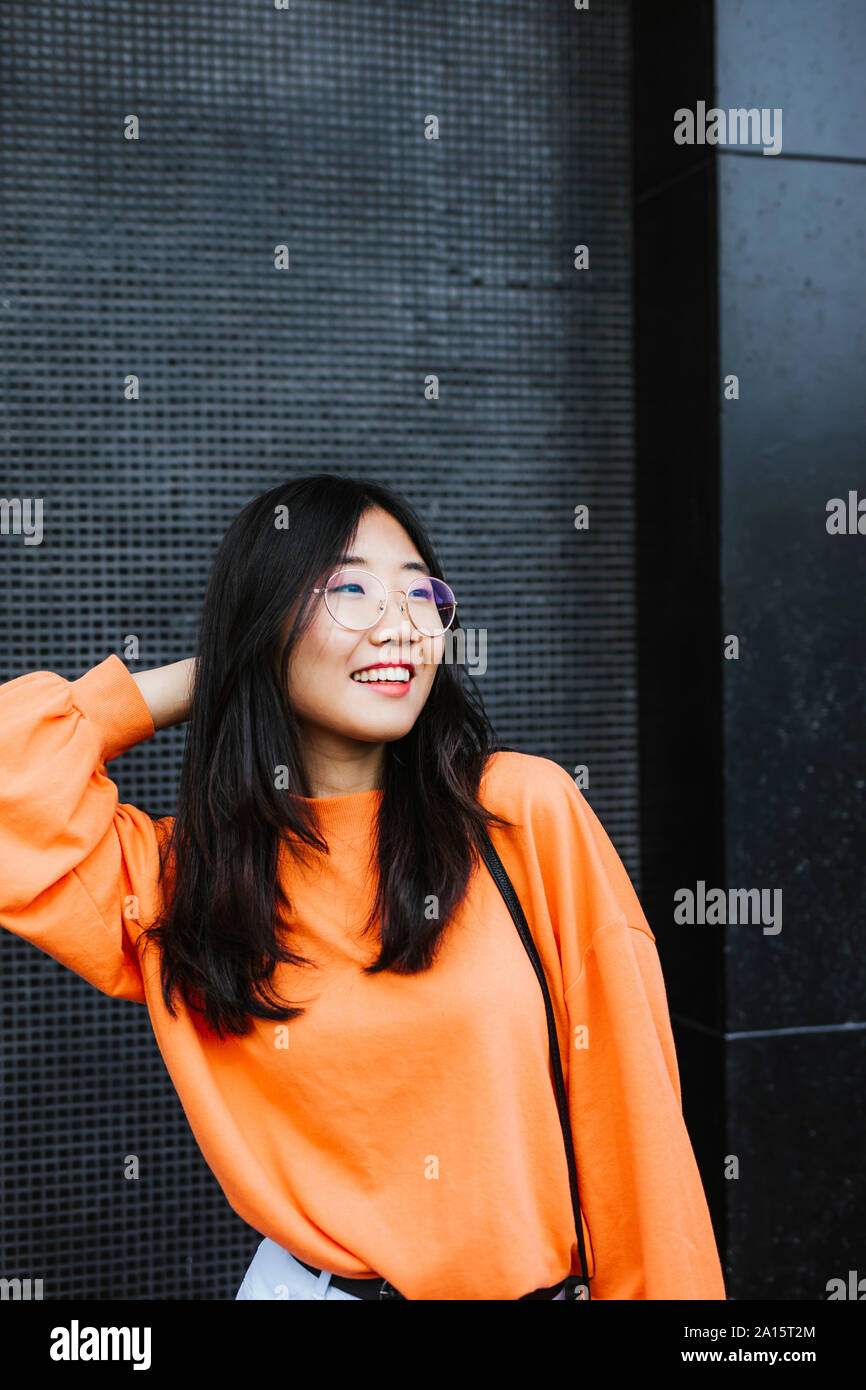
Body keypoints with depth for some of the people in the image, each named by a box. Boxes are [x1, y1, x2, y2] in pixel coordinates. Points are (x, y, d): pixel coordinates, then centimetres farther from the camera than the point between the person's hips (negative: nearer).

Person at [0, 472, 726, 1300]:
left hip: (531, 1278, 0)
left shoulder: (527, 810, -11)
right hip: (312, 1280, 0)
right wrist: (203, 682, -6)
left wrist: (662, 1289, -8)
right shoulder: (173, 881, -4)